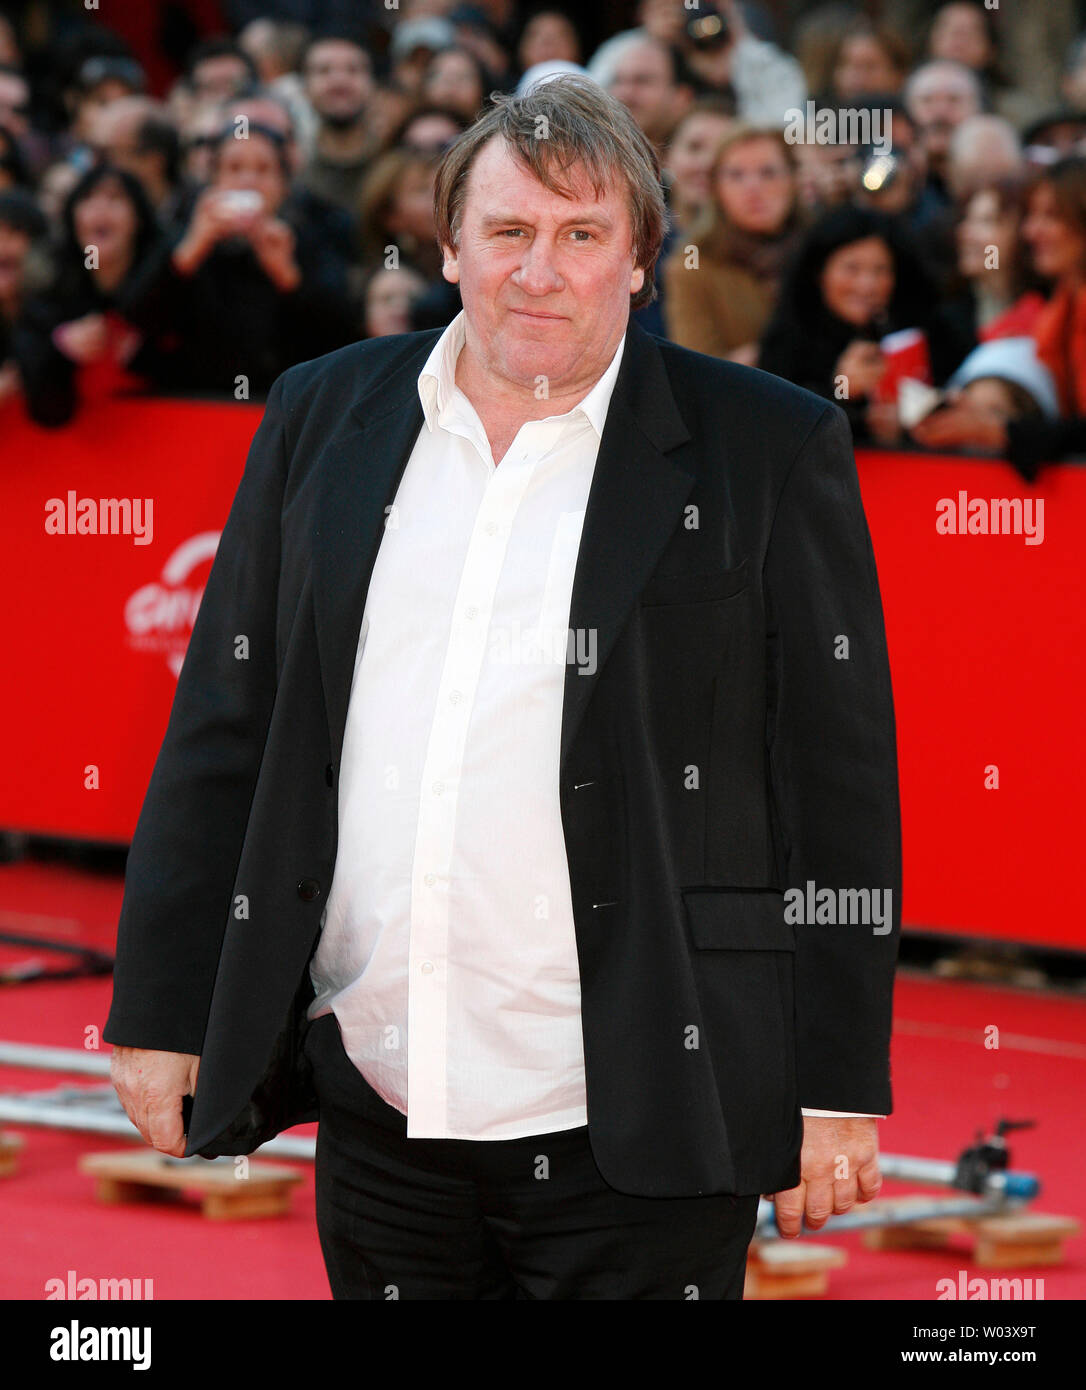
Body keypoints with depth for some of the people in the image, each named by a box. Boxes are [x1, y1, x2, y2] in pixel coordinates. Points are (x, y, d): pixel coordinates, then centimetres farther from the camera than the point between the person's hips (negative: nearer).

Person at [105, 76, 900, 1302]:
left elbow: (840, 781, -1)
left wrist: (837, 1089, -4)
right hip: (374, 1101, 4)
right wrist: (162, 1012, 8)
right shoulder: (325, 418, 10)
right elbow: (222, 728, 12)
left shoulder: (767, 450, 0)